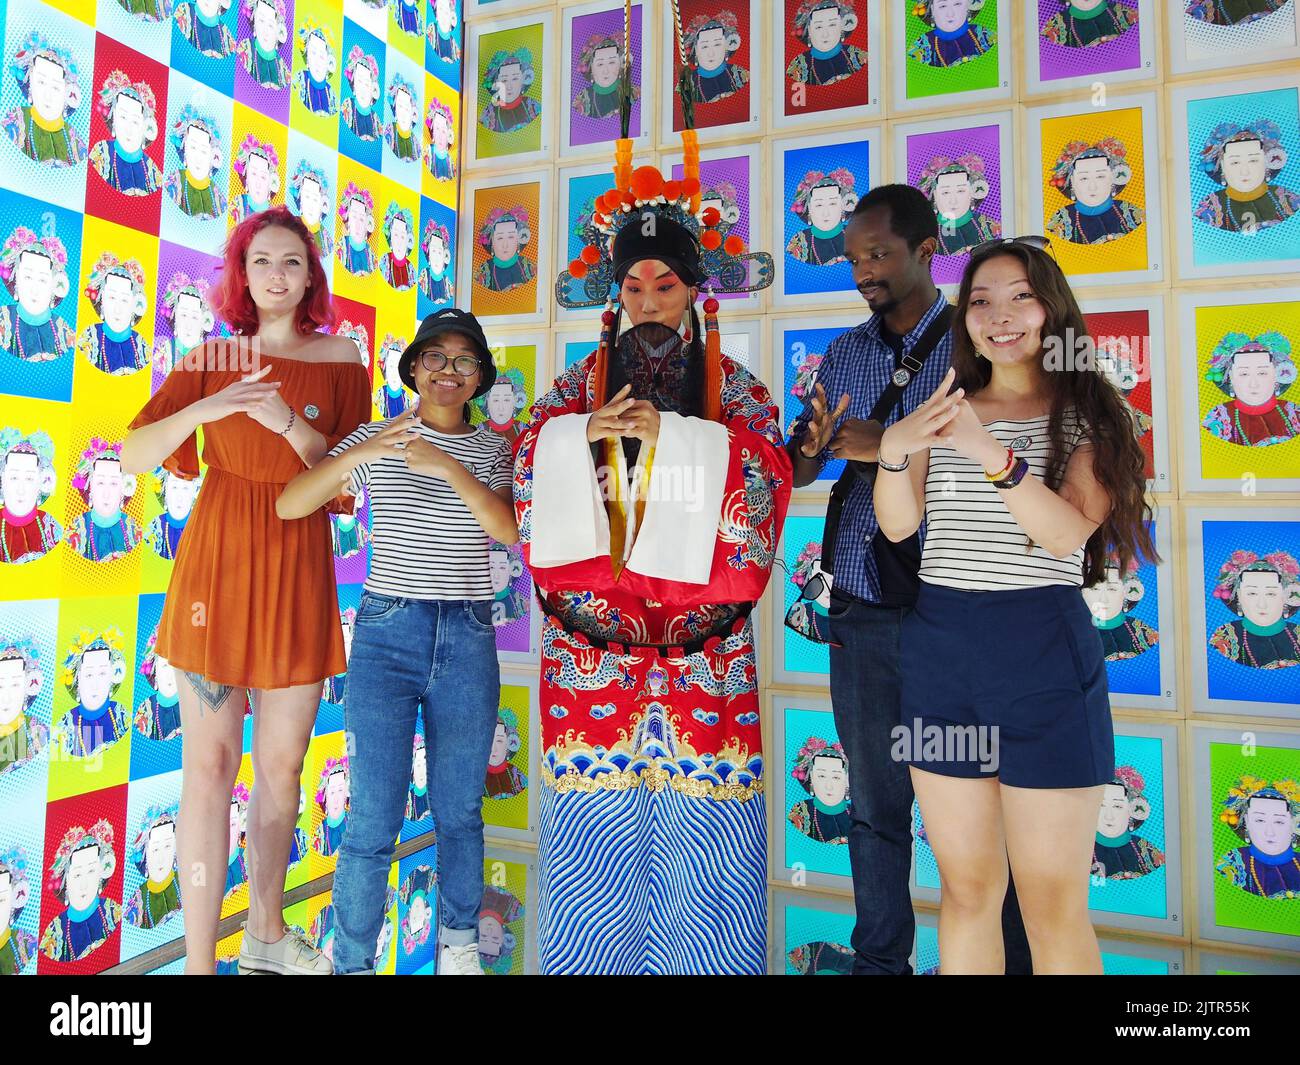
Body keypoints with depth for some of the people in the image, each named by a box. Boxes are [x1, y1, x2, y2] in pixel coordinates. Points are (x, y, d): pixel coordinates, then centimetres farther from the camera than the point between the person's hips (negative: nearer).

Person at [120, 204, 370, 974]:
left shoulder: (341, 360, 7)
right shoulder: (212, 361, 7)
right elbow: (134, 457, -3)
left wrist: (290, 423, -16)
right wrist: (204, 408, -19)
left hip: (301, 566, 1)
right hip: (219, 559, -1)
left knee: (283, 764, 10)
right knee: (210, 763, -1)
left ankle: (267, 934, 28)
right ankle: (200, 959, 10)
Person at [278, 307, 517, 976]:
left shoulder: (490, 450, 7)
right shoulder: (375, 438, 4)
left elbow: (509, 530, -10)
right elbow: (288, 506, -5)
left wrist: (449, 467, -21)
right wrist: (357, 456, -19)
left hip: (468, 638, 2)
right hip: (387, 630, -1)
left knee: (460, 811, 11)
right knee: (373, 819, -3)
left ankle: (458, 946, 31)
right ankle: (351, 962, 17)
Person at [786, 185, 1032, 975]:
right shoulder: (845, 356, 13)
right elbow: (797, 469, 8)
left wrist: (891, 448, -19)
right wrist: (812, 447, -14)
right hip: (863, 609, 4)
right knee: (875, 803, 12)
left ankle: (1007, 958, 22)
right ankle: (880, 959, 27)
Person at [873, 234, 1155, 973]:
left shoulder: (1088, 414, 2)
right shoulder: (942, 411, 13)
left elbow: (1068, 533, -13)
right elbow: (898, 525, 1)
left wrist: (992, 452, -27)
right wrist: (892, 451, -18)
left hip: (1043, 649, -3)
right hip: (939, 644, 3)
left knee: (1054, 904, 2)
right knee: (967, 887, 12)